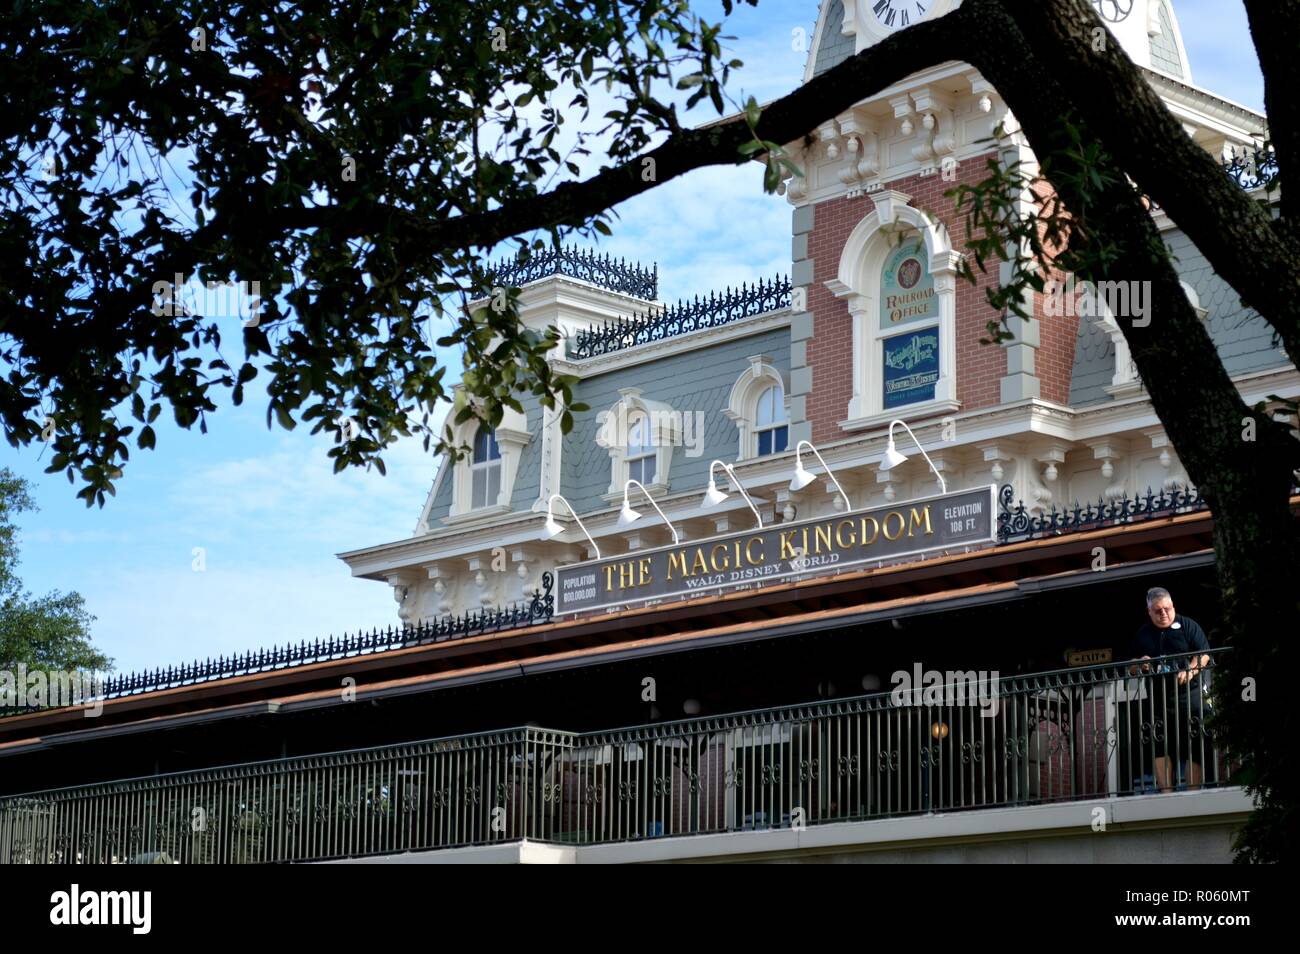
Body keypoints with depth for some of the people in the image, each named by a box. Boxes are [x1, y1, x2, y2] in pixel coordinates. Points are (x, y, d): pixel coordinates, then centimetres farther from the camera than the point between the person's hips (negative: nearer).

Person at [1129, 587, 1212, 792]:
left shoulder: (1187, 626, 7)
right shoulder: (1142, 634, 16)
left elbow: (1204, 654, -1)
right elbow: (1131, 669, 22)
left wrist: (1190, 671, -18)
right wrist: (1140, 665, -1)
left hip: (1189, 693, -3)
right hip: (1158, 697, 3)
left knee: (1194, 745, -6)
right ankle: (1166, 793, -1)